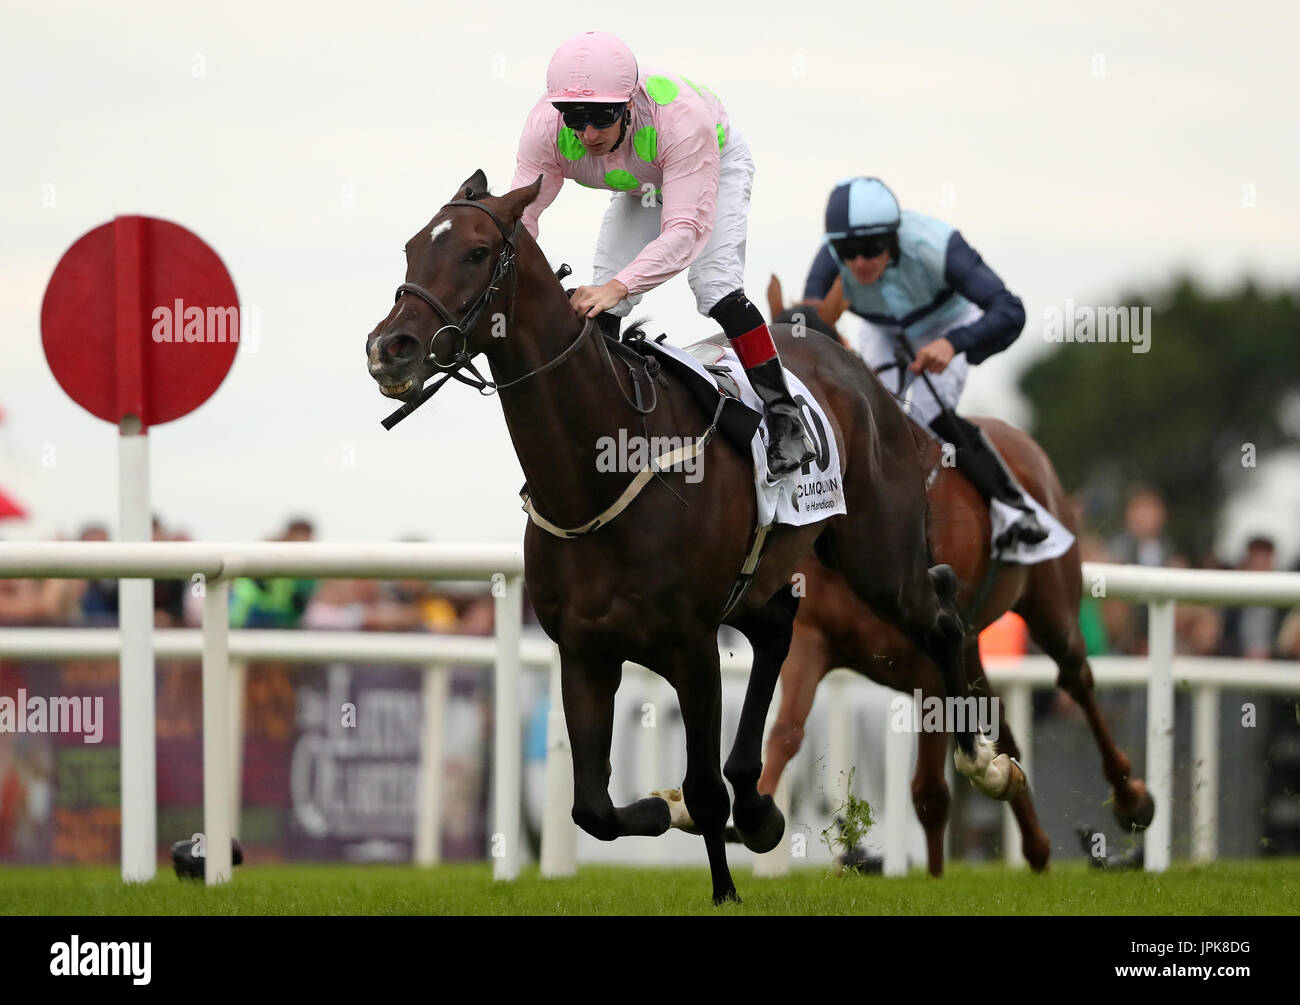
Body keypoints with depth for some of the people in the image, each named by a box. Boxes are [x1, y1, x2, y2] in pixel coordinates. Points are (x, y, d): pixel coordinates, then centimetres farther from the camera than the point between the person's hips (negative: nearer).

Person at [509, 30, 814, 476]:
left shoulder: (682, 117, -47)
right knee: (601, 308, -5)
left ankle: (784, 418, -13)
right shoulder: (546, 127, -35)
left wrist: (618, 287, -63)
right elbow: (520, 215, -33)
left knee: (714, 283, -22)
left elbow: (686, 230, -51)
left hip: (717, 164, -4)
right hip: (640, 185, 5)